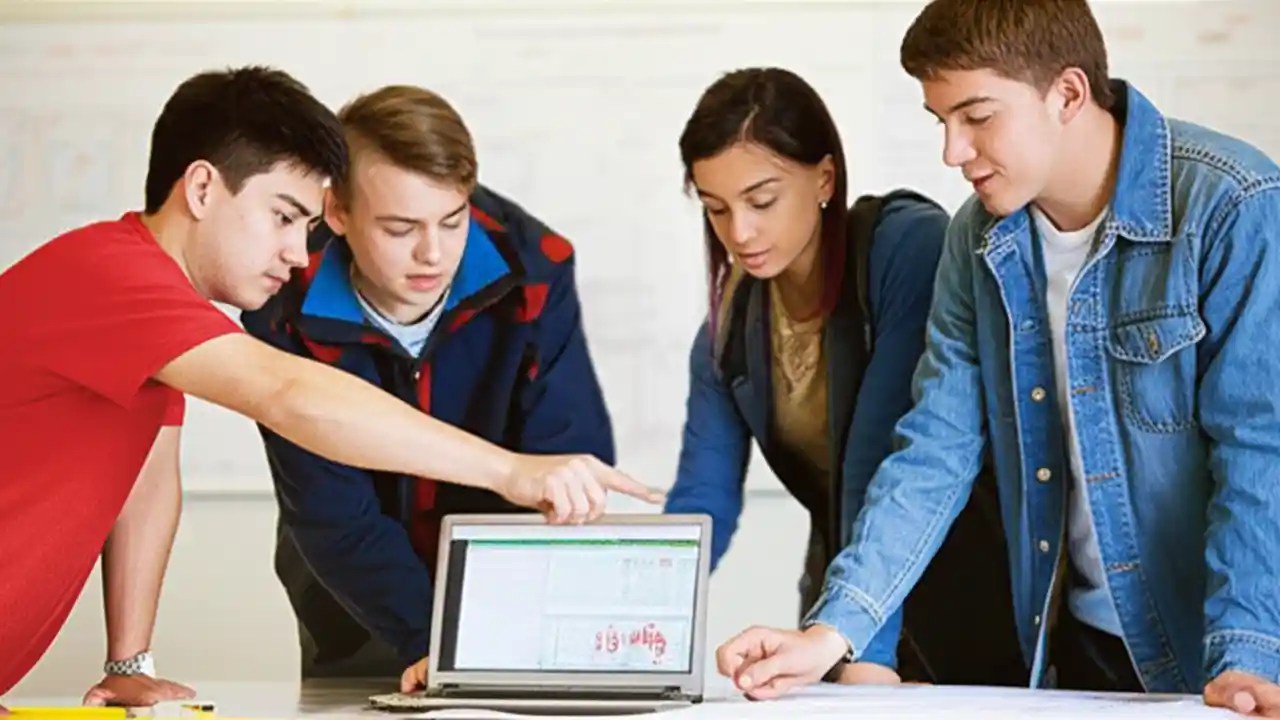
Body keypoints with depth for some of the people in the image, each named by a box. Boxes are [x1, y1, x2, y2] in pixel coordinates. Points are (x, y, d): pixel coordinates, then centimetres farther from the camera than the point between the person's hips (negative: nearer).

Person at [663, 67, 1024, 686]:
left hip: (979, 611, -5)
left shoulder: (911, 247, -18)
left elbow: (887, 464, -26)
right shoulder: (731, 325, 1)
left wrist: (870, 648, -31)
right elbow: (700, 503, -1)